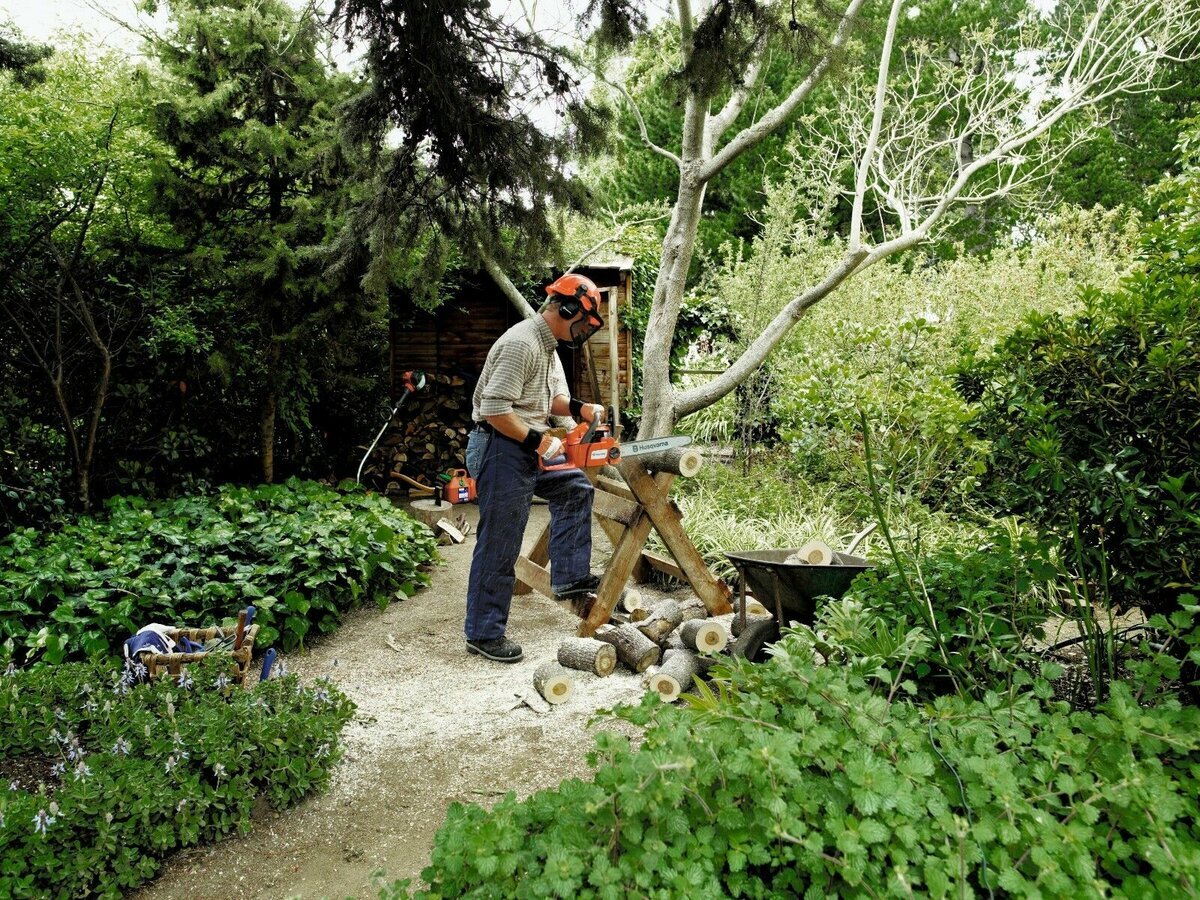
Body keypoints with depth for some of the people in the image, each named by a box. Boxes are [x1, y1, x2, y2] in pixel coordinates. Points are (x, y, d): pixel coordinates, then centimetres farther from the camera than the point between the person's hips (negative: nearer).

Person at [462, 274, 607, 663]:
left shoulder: (548, 346, 11)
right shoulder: (521, 344, -21)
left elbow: (552, 398, 19)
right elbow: (495, 409, -26)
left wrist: (579, 409, -1)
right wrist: (539, 442, -20)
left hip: (527, 453, 10)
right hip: (501, 451, -10)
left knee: (575, 487, 19)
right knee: (499, 546, -3)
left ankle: (569, 579, 20)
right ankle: (483, 634, 10)